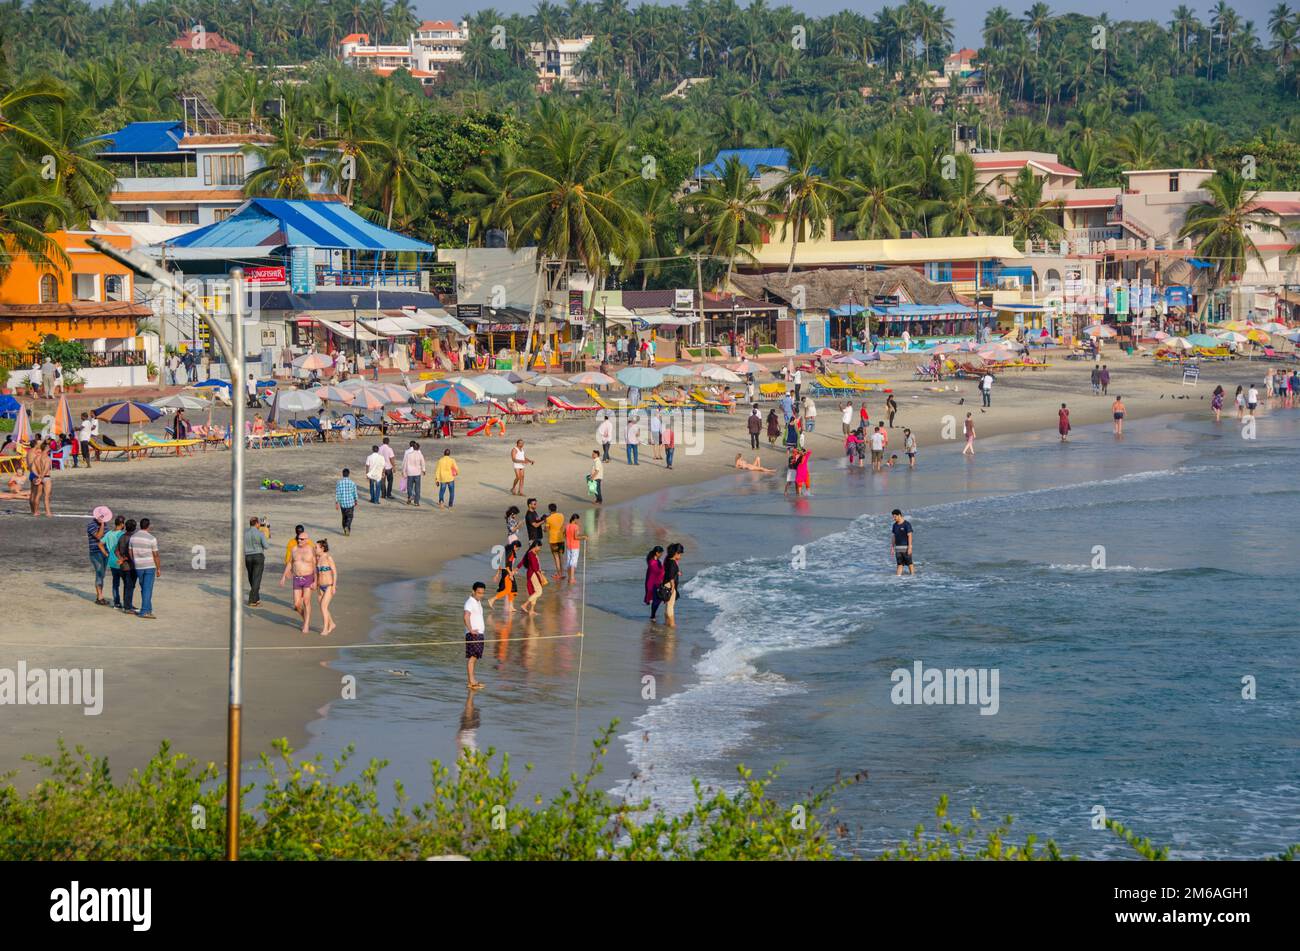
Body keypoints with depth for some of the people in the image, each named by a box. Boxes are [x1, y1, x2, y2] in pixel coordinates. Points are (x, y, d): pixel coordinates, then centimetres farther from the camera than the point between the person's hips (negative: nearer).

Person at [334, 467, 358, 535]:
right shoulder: (352, 483, -9)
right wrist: (356, 501, 15)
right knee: (349, 517, 7)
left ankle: (345, 530, 24)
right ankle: (347, 527, -18)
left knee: (344, 516, 18)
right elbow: (355, 493, -1)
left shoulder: (339, 483, -7)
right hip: (350, 503, -2)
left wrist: (336, 503, 0)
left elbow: (337, 494, -6)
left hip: (342, 503, 2)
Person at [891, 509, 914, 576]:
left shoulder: (907, 524, -11)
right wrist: (892, 547, 11)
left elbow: (910, 536, -15)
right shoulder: (895, 525, 9)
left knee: (909, 563, 1)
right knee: (899, 564, 3)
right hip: (898, 548, 6)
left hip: (906, 547, -6)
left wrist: (910, 547, -20)